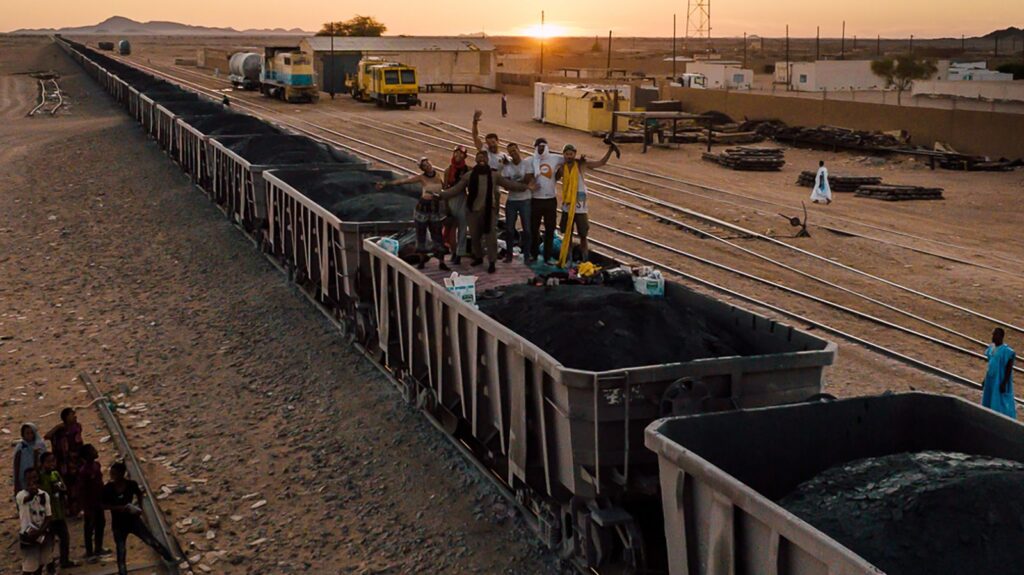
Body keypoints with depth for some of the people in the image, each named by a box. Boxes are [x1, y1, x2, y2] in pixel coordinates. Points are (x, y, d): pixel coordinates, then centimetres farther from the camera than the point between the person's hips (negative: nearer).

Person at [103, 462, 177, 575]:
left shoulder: (131, 484, -12)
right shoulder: (108, 488, -15)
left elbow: (139, 494, 9)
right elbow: (103, 505, -11)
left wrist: (139, 507, -5)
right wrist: (119, 507, -23)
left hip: (133, 520, 0)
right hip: (118, 524, 0)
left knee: (152, 541, 0)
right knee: (121, 552, 6)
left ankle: (171, 559, 17)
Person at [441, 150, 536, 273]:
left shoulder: (494, 175, 3)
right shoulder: (469, 176, 2)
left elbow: (509, 184, 4)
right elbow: (456, 189, 1)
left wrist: (525, 186, -4)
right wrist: (440, 195, -7)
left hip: (489, 210, -1)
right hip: (474, 210, 1)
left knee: (491, 236, -5)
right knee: (474, 236, 11)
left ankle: (491, 262, 3)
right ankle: (478, 257, 32)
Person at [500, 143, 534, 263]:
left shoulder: (527, 164, -2)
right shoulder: (506, 166, 4)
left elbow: (527, 180, -11)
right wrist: (520, 184, -14)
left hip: (525, 200, -2)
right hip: (511, 201, 2)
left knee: (527, 229, -1)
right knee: (509, 229, 4)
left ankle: (527, 254, 7)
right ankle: (508, 254, 13)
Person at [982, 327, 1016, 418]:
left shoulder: (1006, 351, -19)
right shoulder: (991, 348, 5)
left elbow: (1009, 369, -16)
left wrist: (1004, 383, -18)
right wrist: (985, 380, 16)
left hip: (1001, 381, -8)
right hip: (991, 380, 8)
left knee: (1001, 403, -3)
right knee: (989, 402, 14)